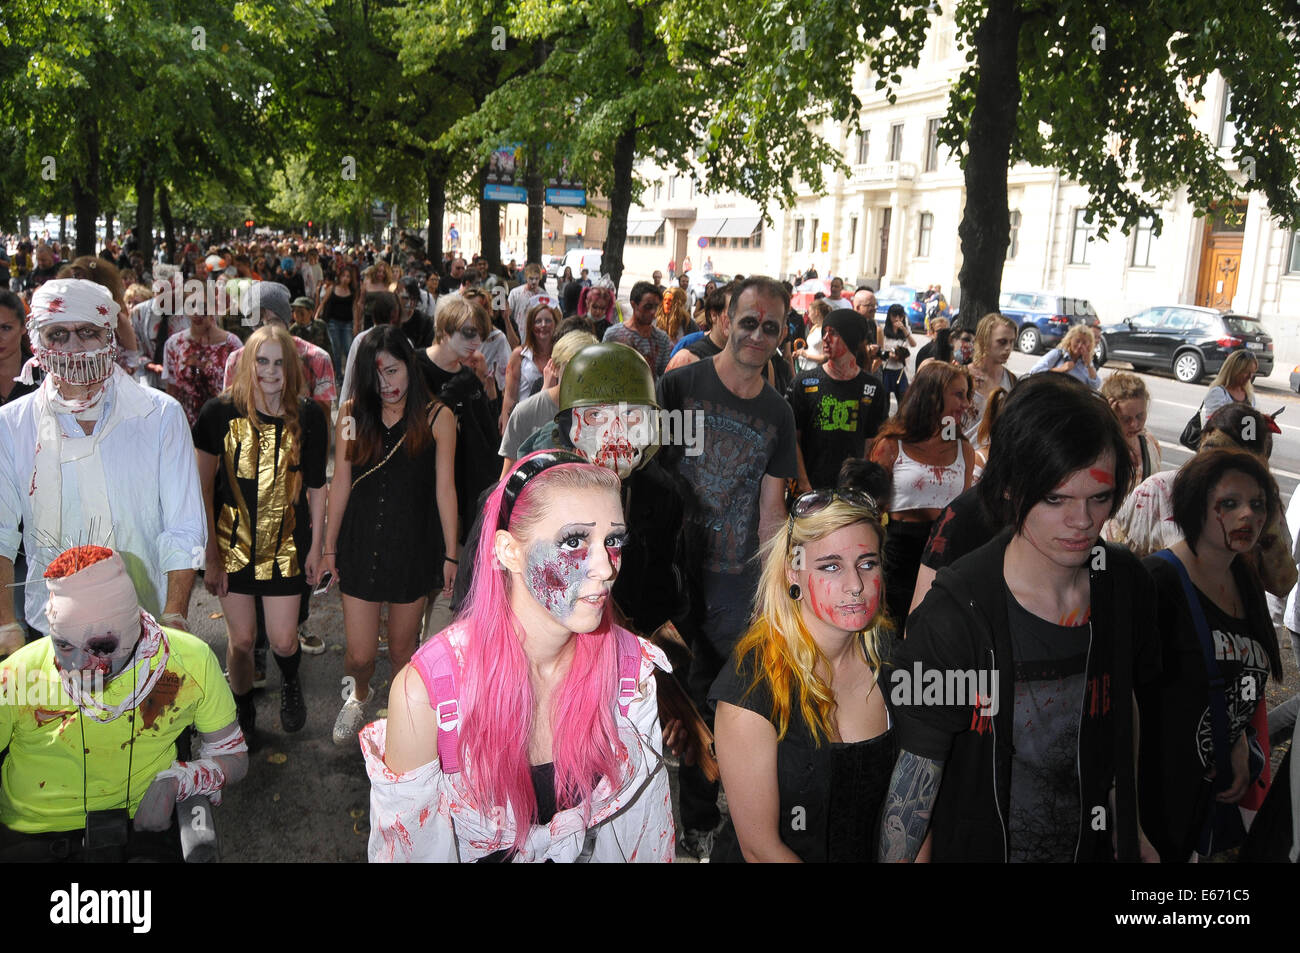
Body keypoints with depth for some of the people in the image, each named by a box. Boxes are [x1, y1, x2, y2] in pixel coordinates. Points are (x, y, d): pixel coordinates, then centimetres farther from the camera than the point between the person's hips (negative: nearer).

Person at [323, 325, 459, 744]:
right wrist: (329, 547, 7)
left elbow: (444, 488, -3)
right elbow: (340, 483, 4)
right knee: (360, 655, 4)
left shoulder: (436, 417, -5)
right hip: (361, 545, 1)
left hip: (413, 547, -1)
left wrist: (450, 553, -2)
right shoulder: (353, 413, 0)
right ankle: (357, 694, 41)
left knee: (402, 648, 11)